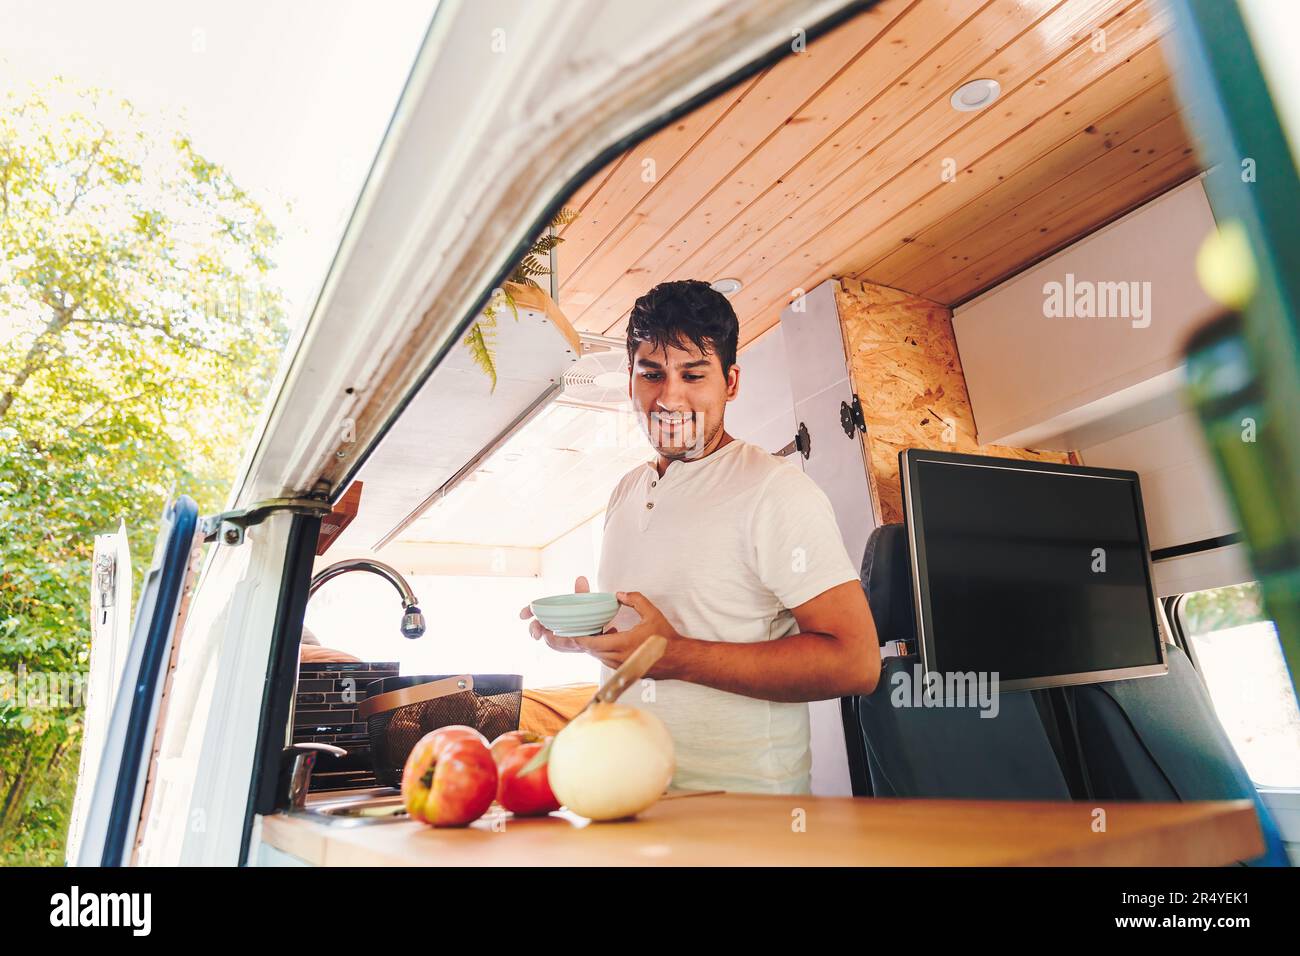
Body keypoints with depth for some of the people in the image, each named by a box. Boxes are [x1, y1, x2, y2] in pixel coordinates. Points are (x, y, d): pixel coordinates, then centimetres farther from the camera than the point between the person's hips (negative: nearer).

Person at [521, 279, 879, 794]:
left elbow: (855, 662, -17)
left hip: (742, 804, -5)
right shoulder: (626, 493, 12)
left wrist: (678, 657, -21)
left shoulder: (776, 489, -11)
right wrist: (582, 630, 2)